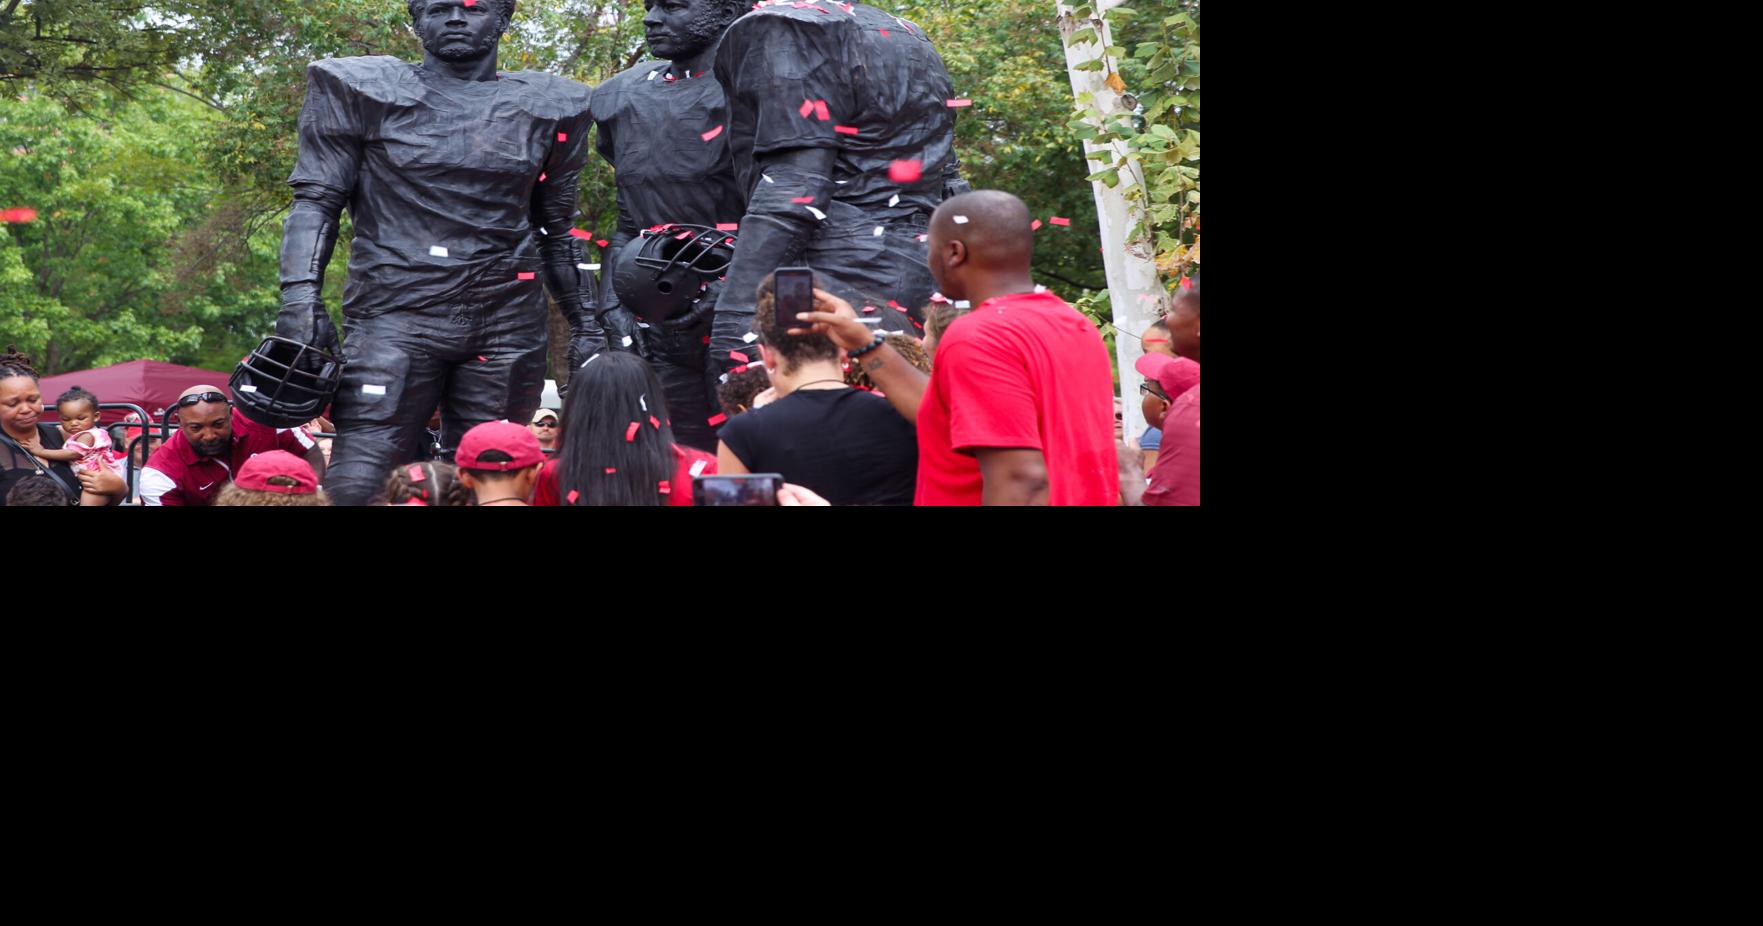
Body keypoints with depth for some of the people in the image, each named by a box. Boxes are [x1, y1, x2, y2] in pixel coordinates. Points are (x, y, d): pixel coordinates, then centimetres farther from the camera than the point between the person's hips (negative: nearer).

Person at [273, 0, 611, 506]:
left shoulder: (544, 109, 13)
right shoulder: (368, 95, 6)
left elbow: (558, 232, 21)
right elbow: (317, 201, 3)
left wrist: (587, 325, 16)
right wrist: (301, 296, -11)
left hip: (506, 326, 3)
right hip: (396, 313, -3)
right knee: (358, 483, -14)